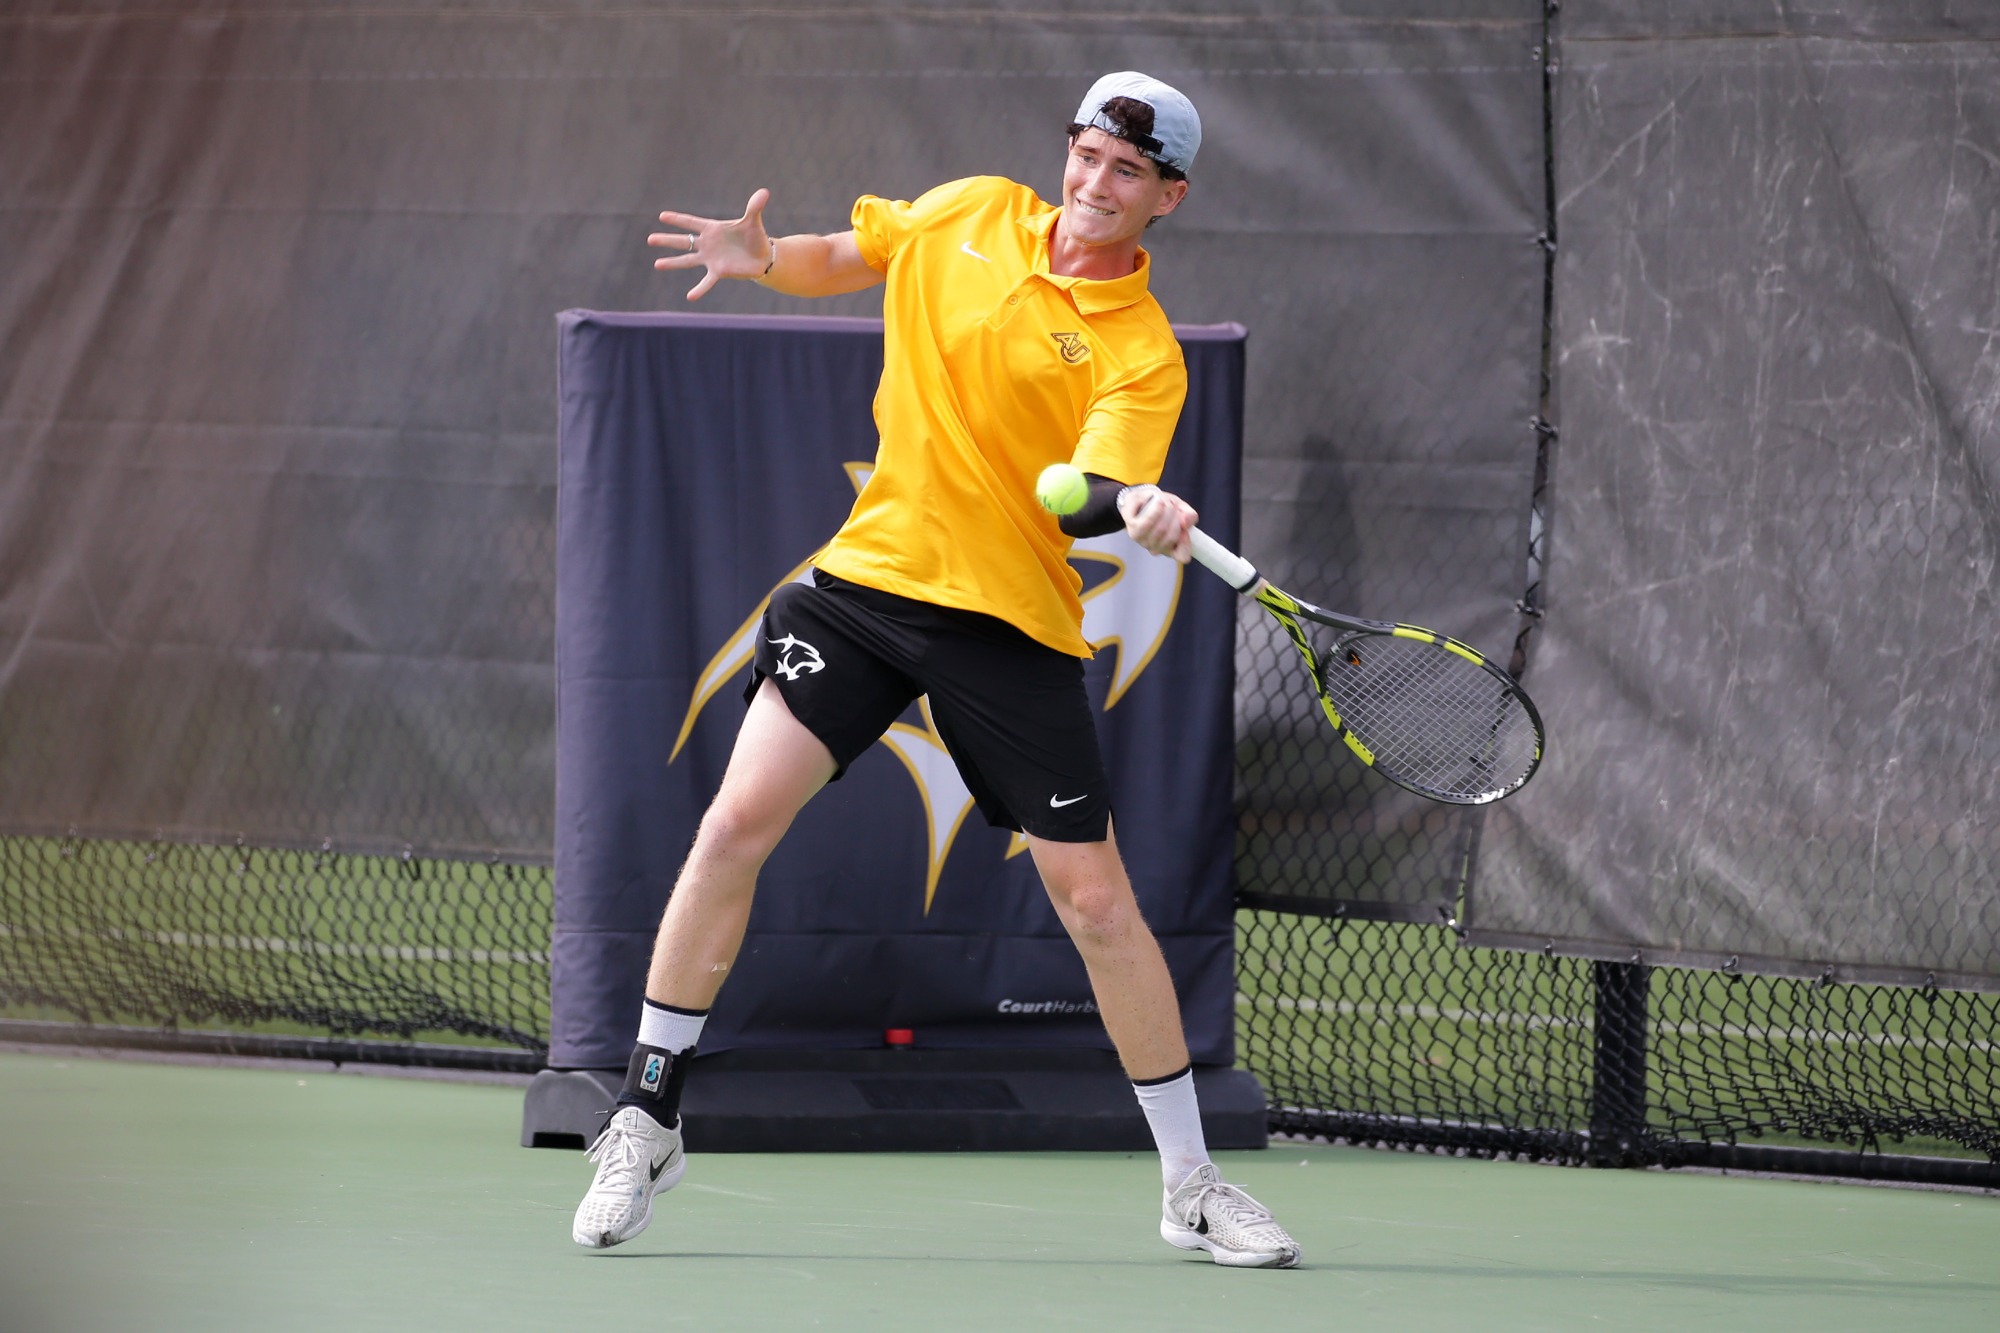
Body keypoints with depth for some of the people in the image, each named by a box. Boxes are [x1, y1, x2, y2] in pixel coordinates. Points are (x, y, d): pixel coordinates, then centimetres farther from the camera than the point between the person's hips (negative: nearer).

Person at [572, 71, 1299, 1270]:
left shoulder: (1143, 353, -9)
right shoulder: (973, 213, 4)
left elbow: (1086, 499, -23)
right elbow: (844, 260, 20)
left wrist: (1136, 511, -46)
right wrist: (764, 261, -1)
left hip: (1011, 622, -3)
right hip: (870, 574, 3)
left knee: (1099, 903, -2)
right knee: (739, 822, -11)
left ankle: (1194, 1185, 14)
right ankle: (650, 1118, 2)